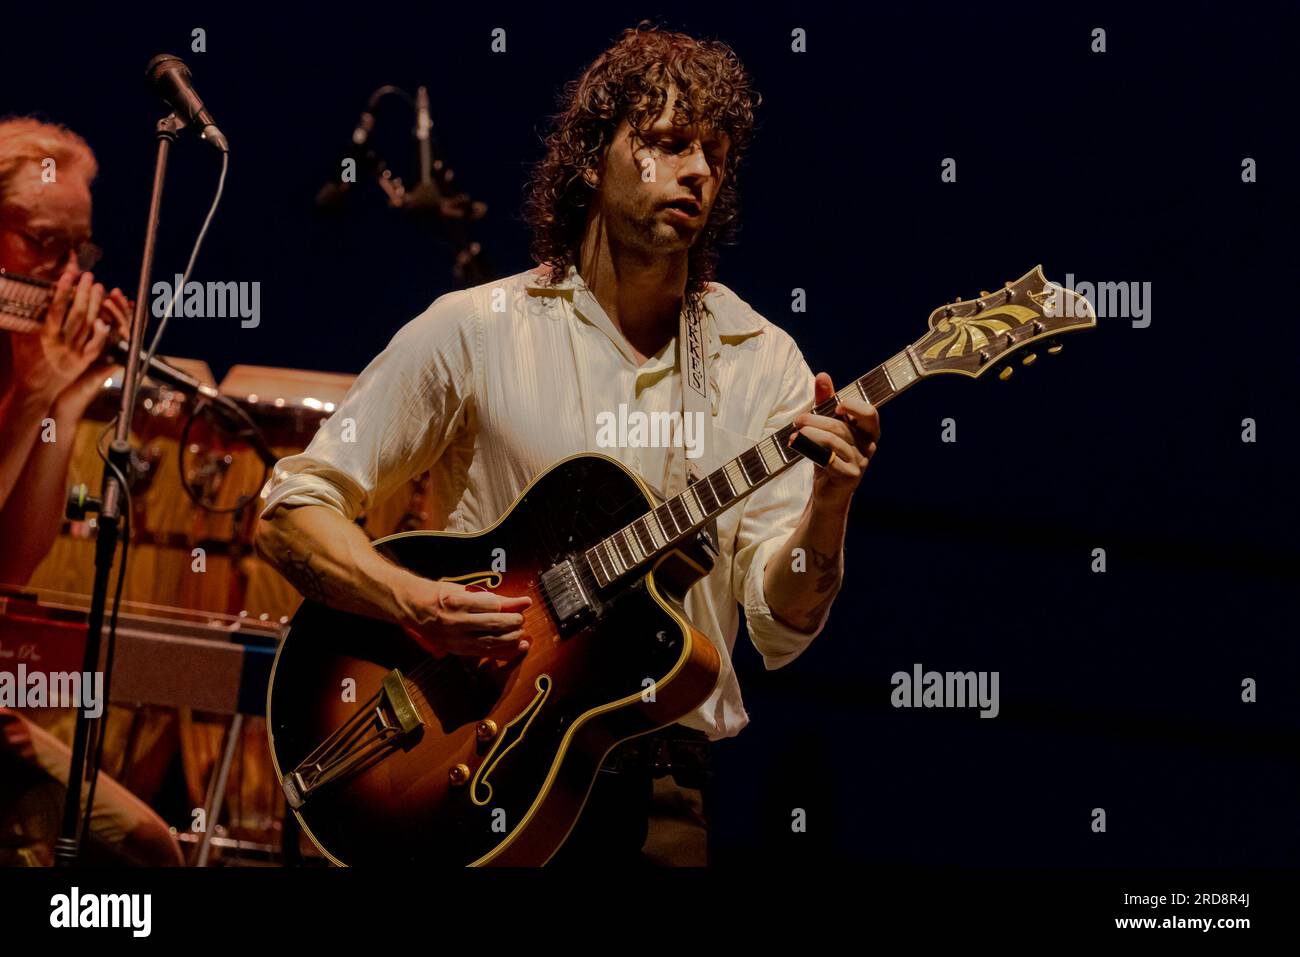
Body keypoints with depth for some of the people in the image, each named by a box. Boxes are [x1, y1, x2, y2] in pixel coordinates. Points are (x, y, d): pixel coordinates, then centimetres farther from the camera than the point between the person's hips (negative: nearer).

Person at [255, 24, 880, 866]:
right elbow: (293, 506, 1)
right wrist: (415, 605, -15)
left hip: (665, 788, 2)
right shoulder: (476, 331, 0)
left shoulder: (761, 363, 5)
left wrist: (827, 504, -21)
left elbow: (780, 629, -2)